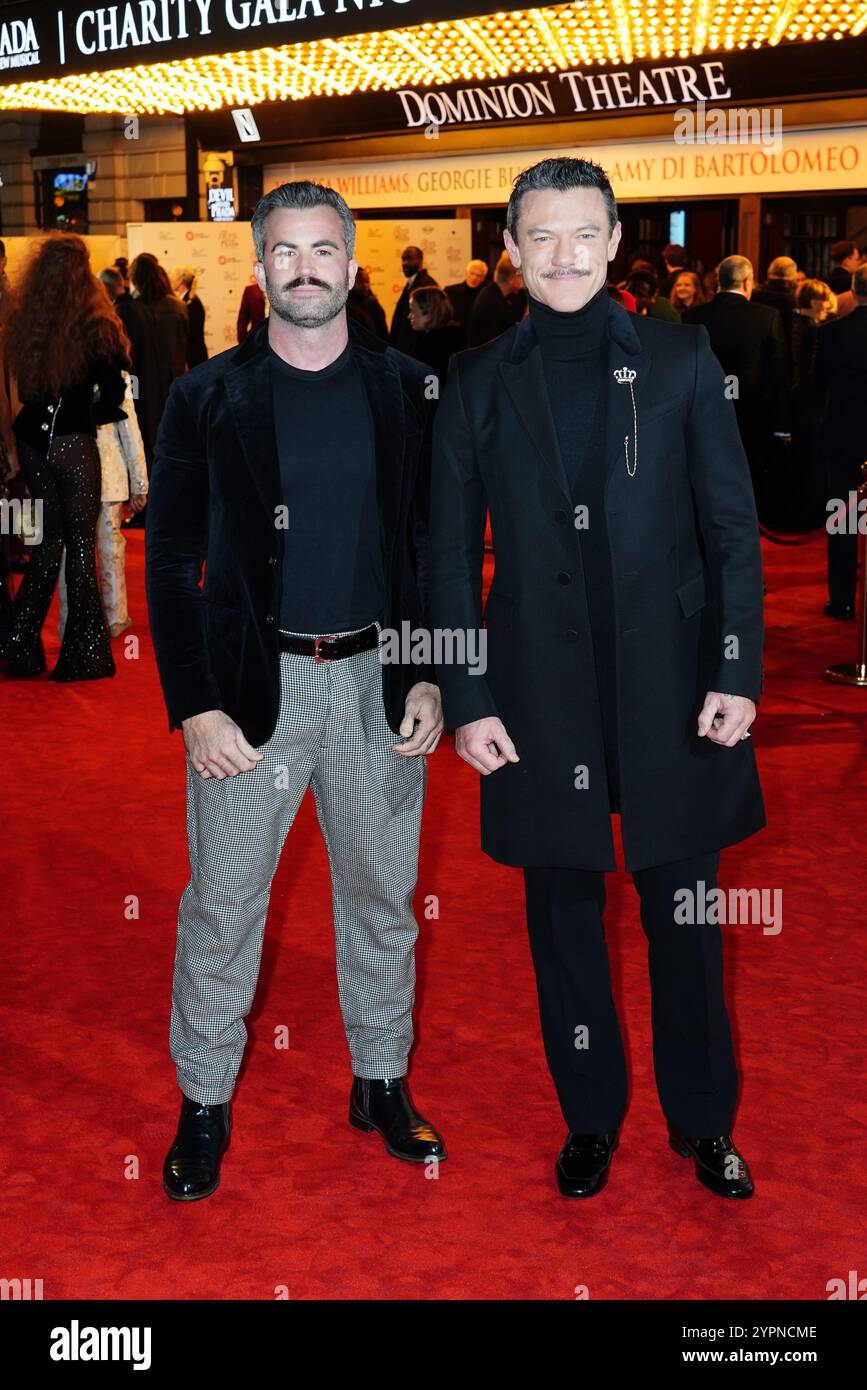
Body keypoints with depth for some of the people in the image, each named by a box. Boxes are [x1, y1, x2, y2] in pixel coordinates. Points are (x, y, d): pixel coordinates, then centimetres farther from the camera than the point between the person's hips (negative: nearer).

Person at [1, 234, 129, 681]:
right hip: (74, 443, -5)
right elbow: (113, 393, -11)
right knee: (81, 543, 5)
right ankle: (82, 655, 10)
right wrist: (92, 413, 7)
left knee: (48, 540, 16)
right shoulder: (95, 327, -12)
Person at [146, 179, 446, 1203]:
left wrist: (431, 678, -2)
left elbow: (436, 542, 7)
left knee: (383, 896, 13)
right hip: (250, 686, -1)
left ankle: (381, 1083, 31)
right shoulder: (207, 397, -1)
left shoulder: (405, 389, 4)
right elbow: (171, 562, -1)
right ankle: (205, 1102, 22)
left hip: (377, 681, 2)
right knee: (222, 904, 4)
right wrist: (195, 707, -8)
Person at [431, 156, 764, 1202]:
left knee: (685, 916, 7)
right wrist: (465, 701, -1)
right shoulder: (478, 382, 5)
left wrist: (738, 673, -5)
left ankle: (704, 1122, 26)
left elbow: (732, 527, 2)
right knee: (563, 914, 10)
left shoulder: (680, 361, 3)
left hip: (671, 683, -1)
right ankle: (590, 1117, 28)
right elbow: (452, 554, 5)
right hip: (542, 692, 1)